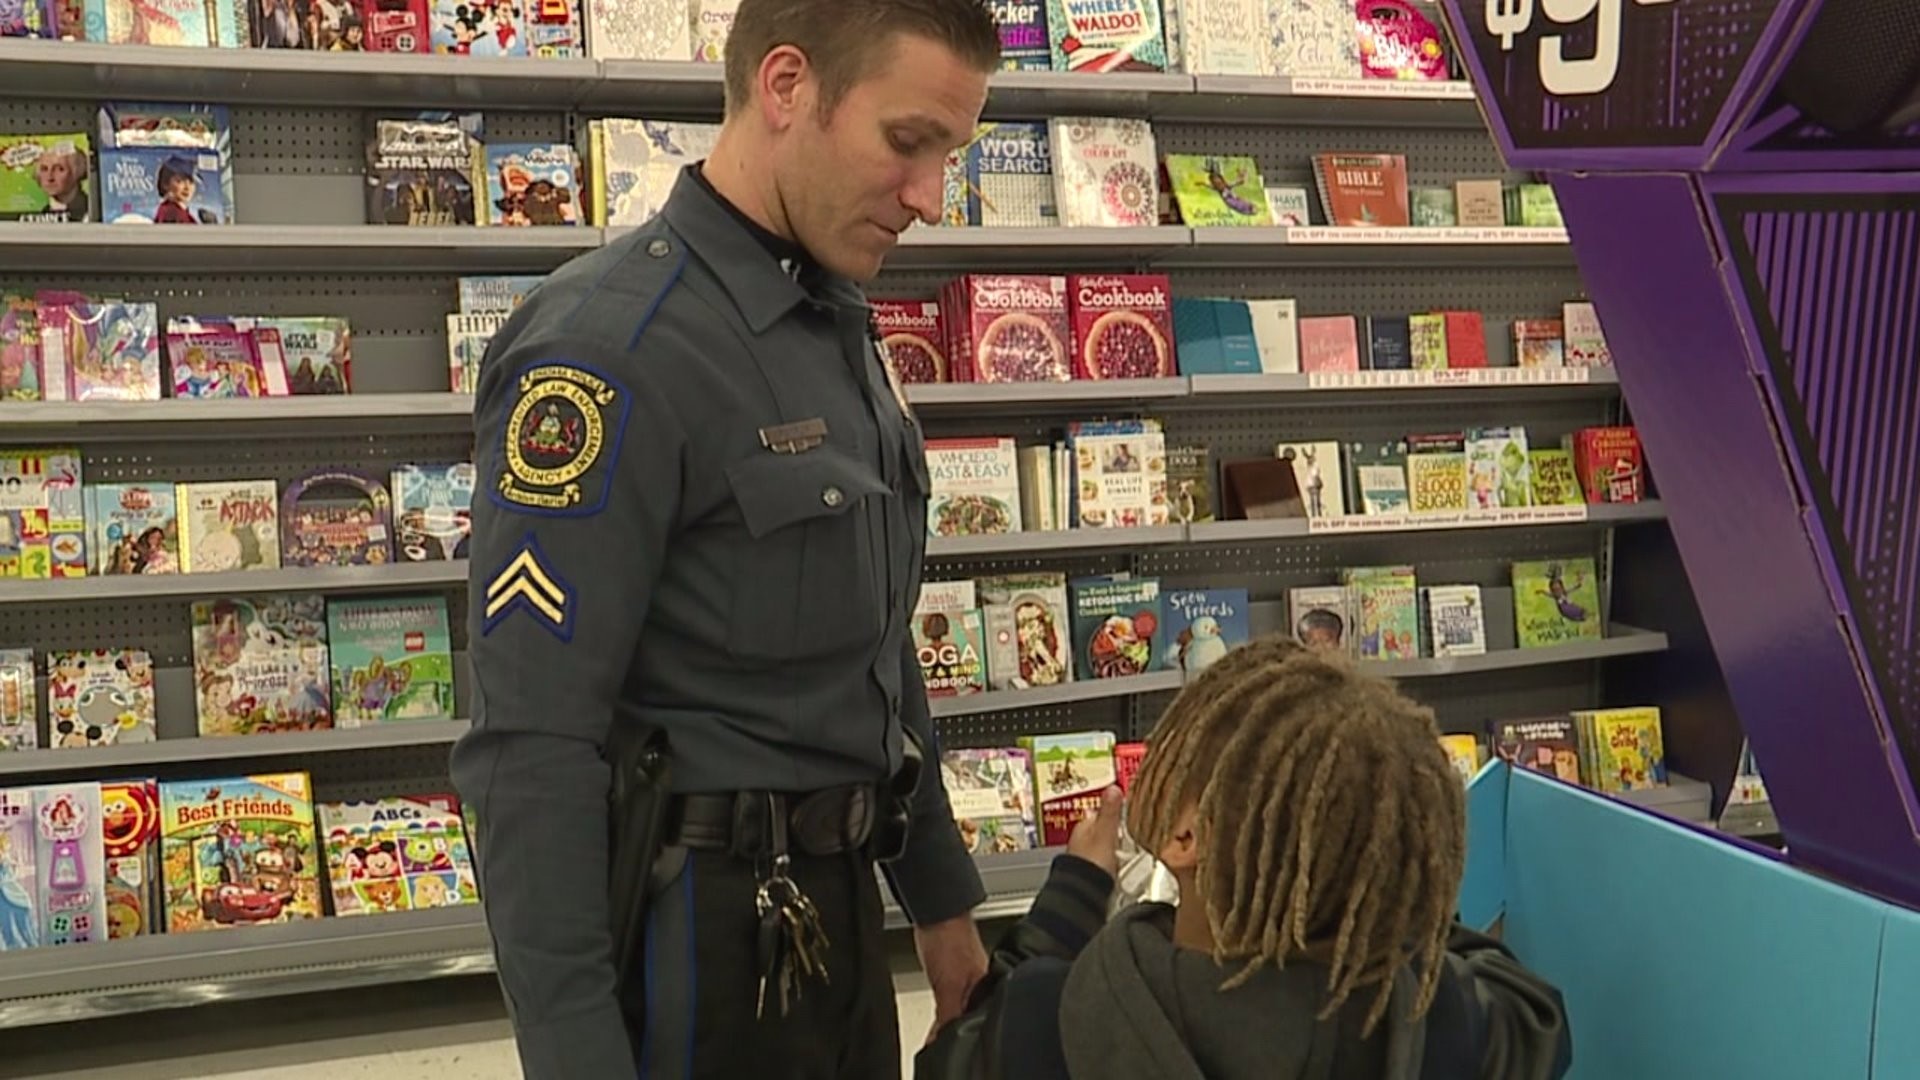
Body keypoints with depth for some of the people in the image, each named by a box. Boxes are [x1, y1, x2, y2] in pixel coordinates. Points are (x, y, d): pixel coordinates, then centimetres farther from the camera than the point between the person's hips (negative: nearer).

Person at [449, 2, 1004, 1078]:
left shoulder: (842, 327, 9)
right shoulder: (613, 347, -20)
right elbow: (533, 745, -22)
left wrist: (941, 898, 18)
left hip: (837, 909, 8)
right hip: (699, 941, -8)